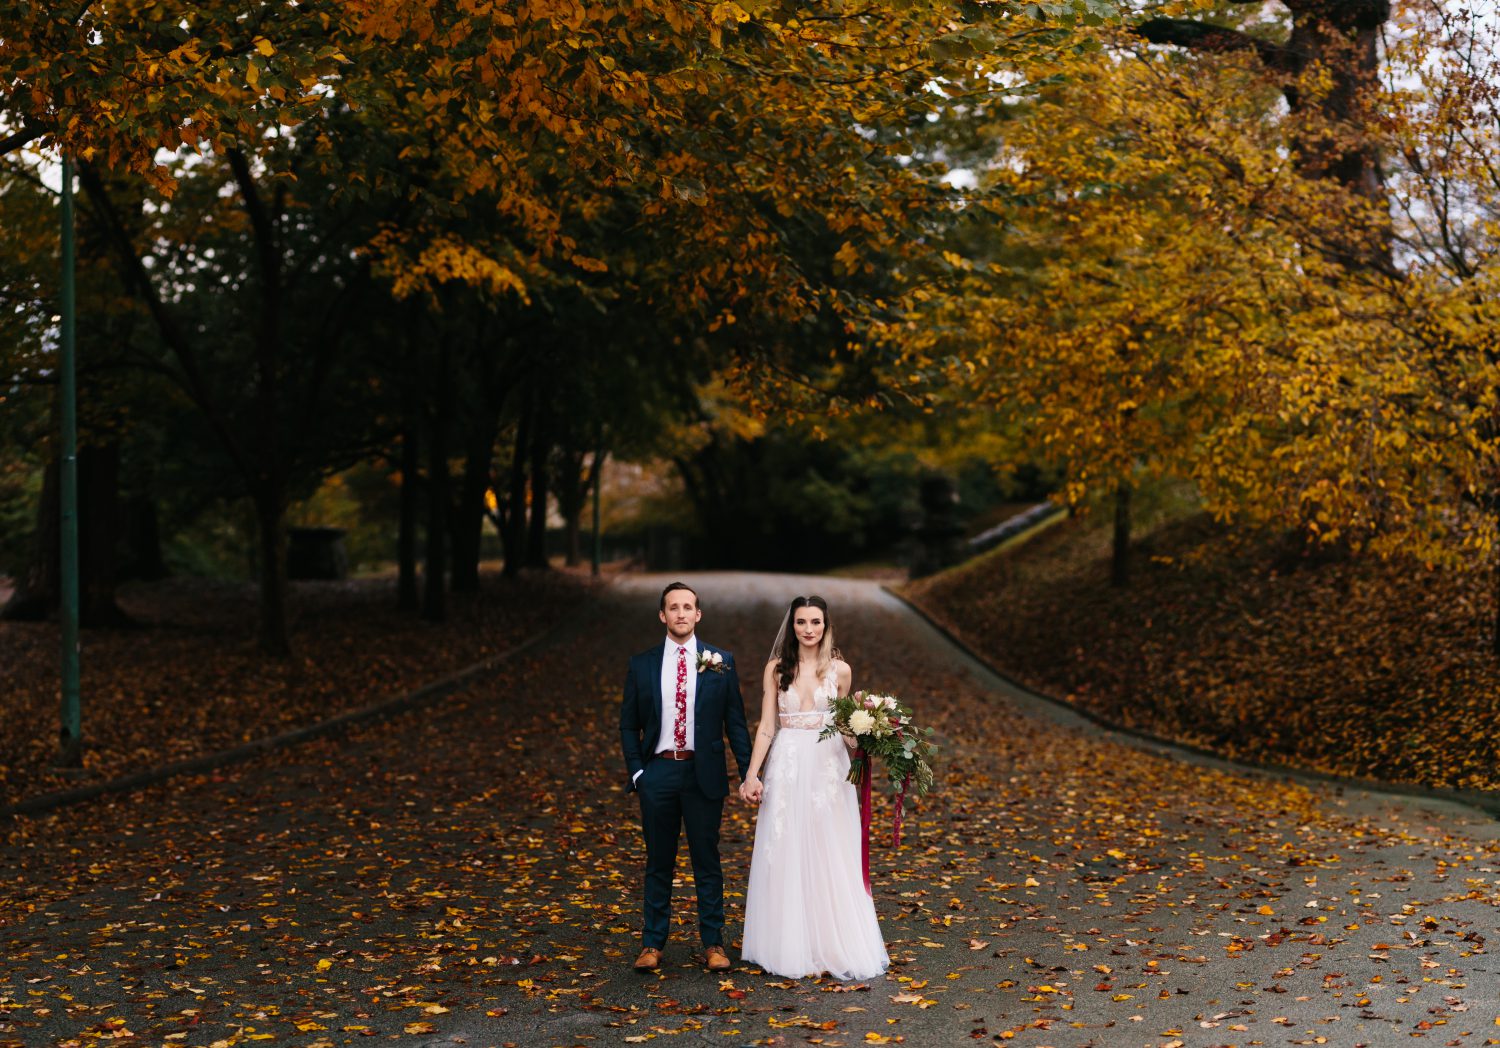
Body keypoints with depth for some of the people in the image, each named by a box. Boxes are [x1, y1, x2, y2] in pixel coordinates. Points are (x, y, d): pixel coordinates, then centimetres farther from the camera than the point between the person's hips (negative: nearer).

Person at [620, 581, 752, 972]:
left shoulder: (720, 662, 2)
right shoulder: (642, 665, 4)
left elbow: (735, 721, 3)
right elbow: (628, 724, 8)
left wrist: (749, 773, -3)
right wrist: (636, 771, -2)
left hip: (704, 774, -1)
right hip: (658, 773, 1)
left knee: (707, 862, 6)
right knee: (658, 862, 8)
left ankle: (713, 943, 15)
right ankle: (652, 944, 16)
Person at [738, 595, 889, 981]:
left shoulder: (840, 670, 4)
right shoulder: (776, 668, 2)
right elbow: (766, 727, 1)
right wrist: (751, 775, -7)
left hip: (827, 766, 0)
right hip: (787, 766, 0)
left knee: (829, 857, 2)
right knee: (786, 856, 2)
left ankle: (830, 946, 12)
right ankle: (791, 946, 12)